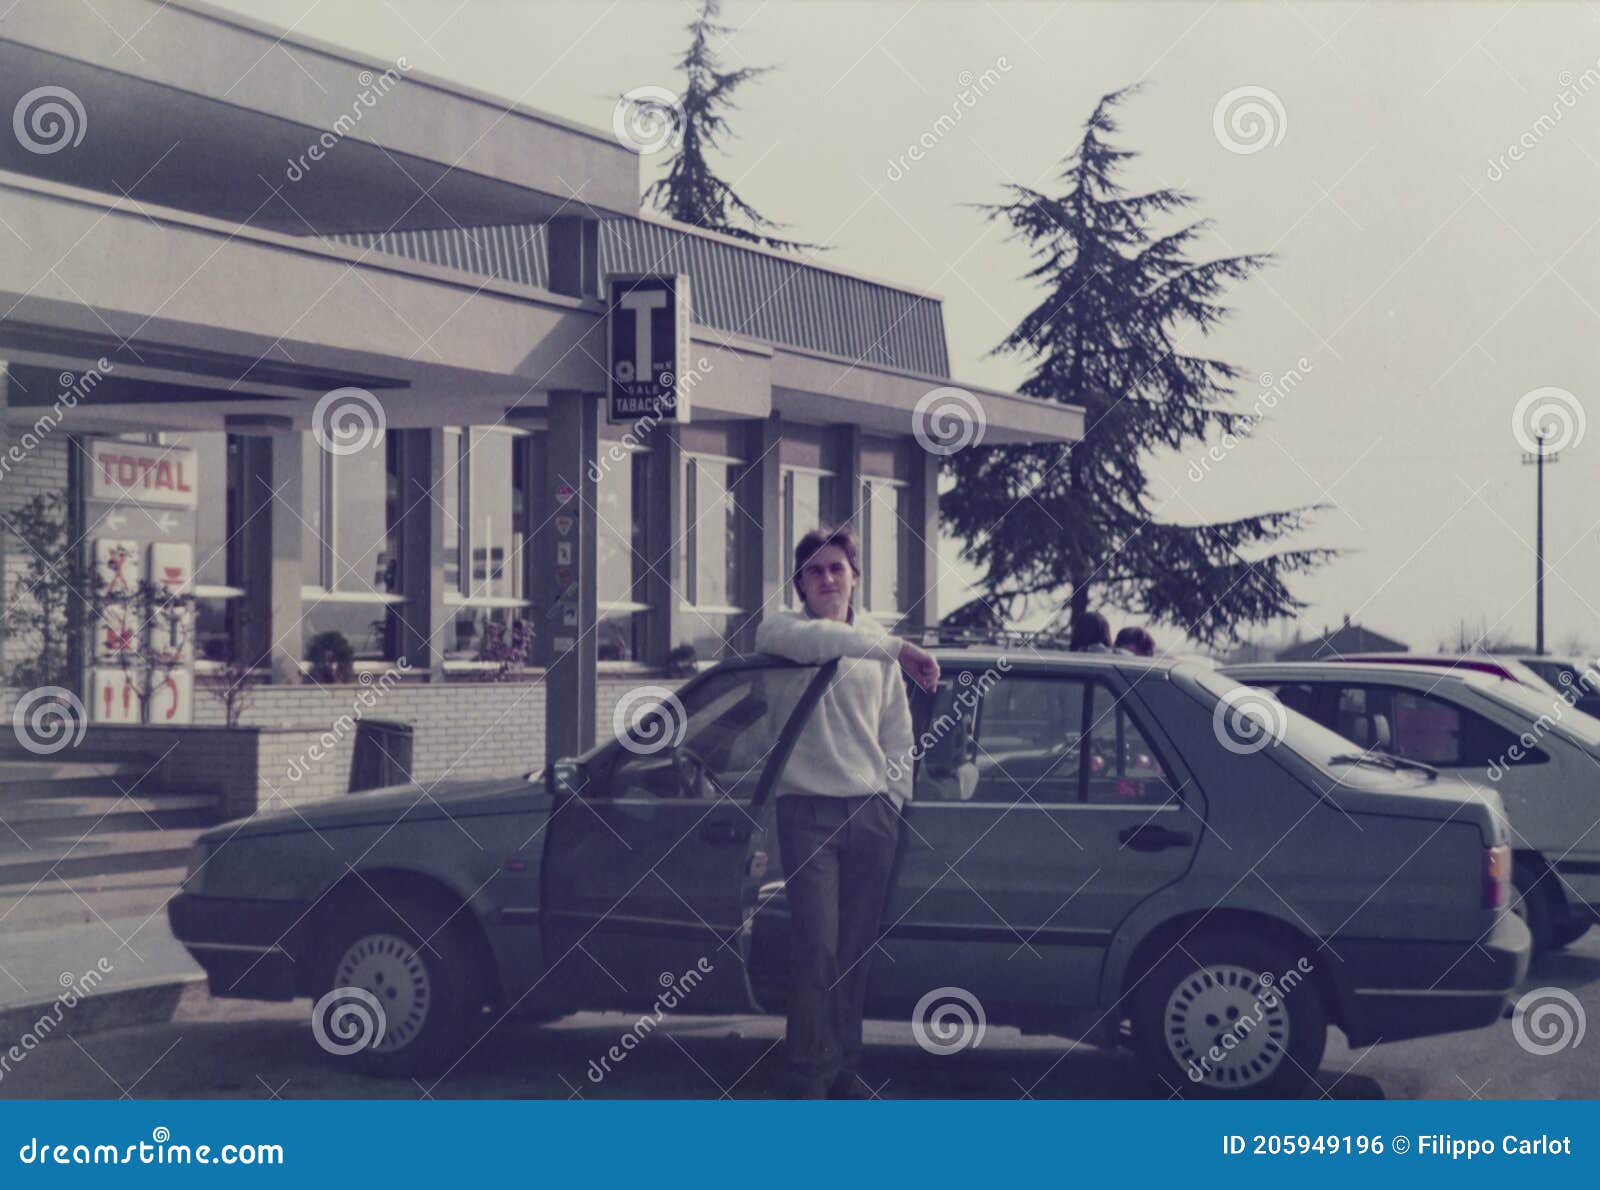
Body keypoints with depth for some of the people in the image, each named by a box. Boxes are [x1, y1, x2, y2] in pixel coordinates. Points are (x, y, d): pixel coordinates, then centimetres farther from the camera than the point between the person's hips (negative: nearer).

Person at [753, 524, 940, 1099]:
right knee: (817, 947, -12)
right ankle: (808, 1076, -6)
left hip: (871, 813, 4)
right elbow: (806, 639, -23)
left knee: (858, 949, 6)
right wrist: (894, 647, -27)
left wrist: (895, 798, 11)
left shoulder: (876, 650, 17)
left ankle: (845, 1069, 14)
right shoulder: (781, 628, 2)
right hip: (808, 809, -4)